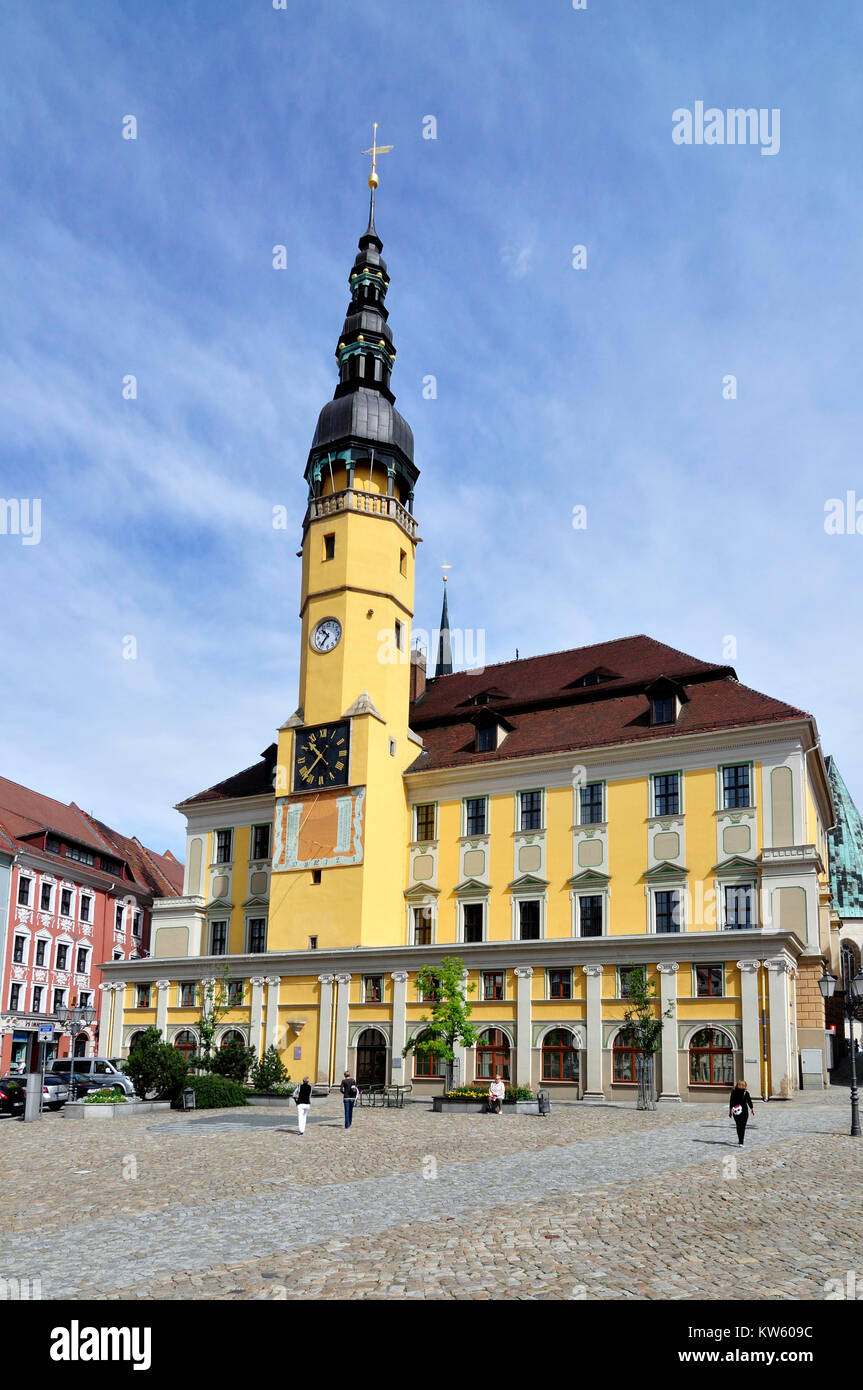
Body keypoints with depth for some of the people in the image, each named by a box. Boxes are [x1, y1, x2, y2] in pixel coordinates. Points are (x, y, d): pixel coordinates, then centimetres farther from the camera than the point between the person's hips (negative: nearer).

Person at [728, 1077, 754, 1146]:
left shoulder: (733, 1092, -2)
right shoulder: (746, 1093, -9)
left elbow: (731, 1102, 0)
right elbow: (749, 1102, -2)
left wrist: (730, 1111, 7)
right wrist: (752, 1109, 14)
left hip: (735, 1112, 2)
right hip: (744, 1111, -2)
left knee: (738, 1126, 18)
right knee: (743, 1127, 2)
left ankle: (740, 1141, 30)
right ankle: (740, 1142, -9)